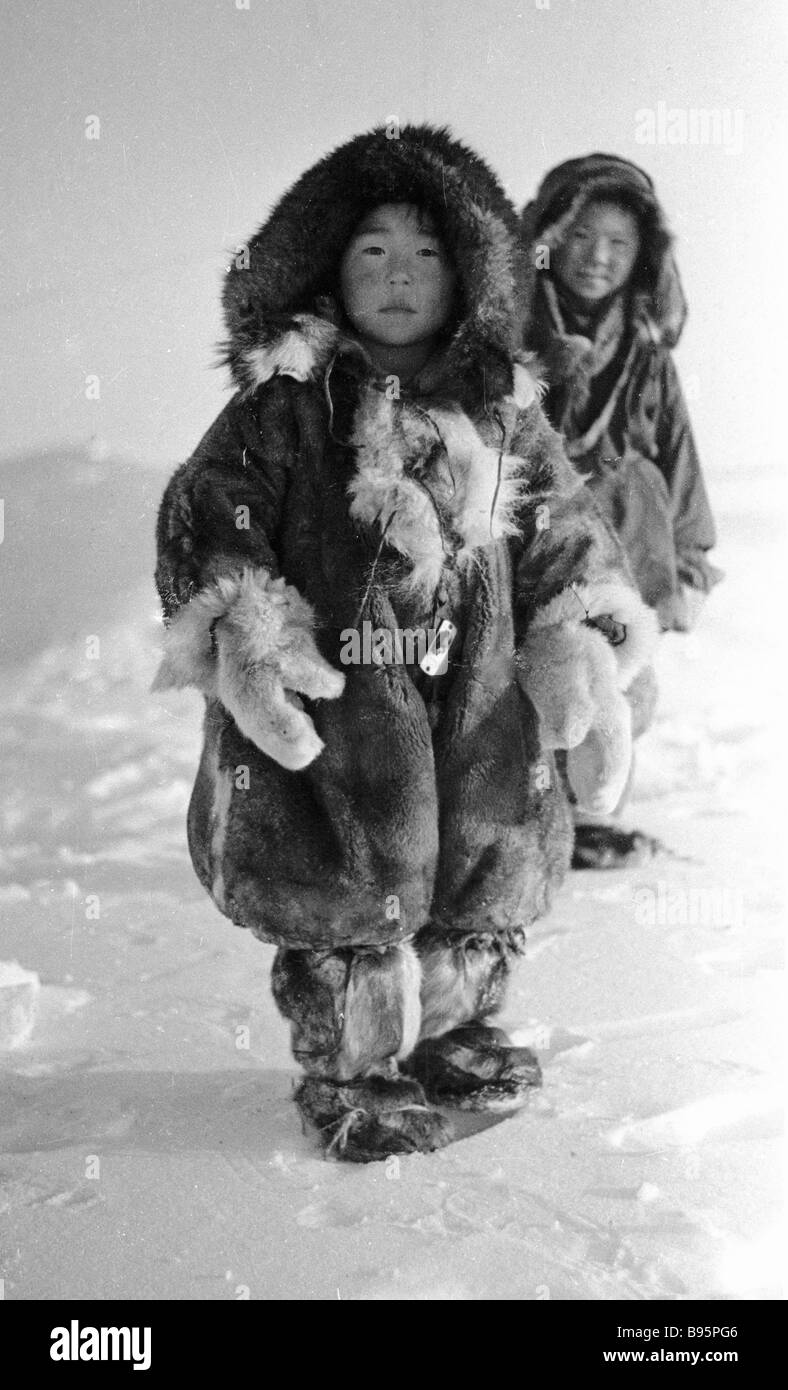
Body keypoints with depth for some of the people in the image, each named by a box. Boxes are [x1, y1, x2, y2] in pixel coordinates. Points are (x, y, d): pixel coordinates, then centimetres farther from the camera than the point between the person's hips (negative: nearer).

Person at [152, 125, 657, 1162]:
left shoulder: (502, 411, 7)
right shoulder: (286, 404, -4)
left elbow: (566, 534, 12)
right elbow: (206, 516, -8)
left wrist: (587, 662, 4)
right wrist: (244, 643, -20)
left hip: (480, 701, 5)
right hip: (332, 697, -4)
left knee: (495, 879, 15)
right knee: (353, 893, 2)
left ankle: (446, 1035, 42)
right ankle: (346, 1075, 27)